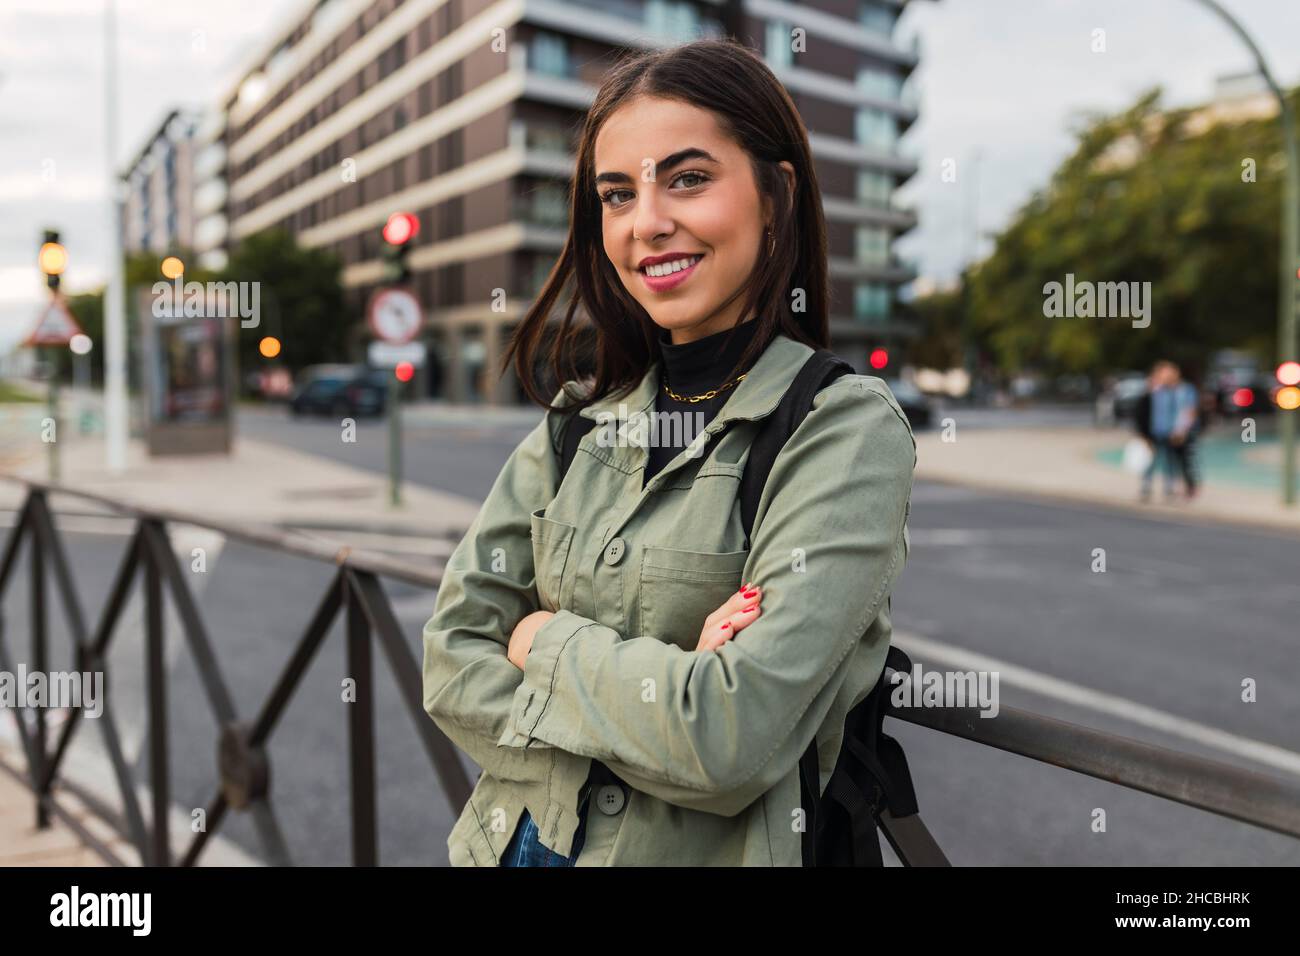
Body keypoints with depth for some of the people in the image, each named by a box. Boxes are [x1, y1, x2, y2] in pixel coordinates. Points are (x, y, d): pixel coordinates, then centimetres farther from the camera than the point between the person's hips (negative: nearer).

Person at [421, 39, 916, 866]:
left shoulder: (846, 426, -17)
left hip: (703, 850, -4)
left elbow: (734, 738, -26)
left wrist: (549, 641, -12)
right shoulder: (579, 423, -1)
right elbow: (452, 664, -7)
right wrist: (660, 684, -20)